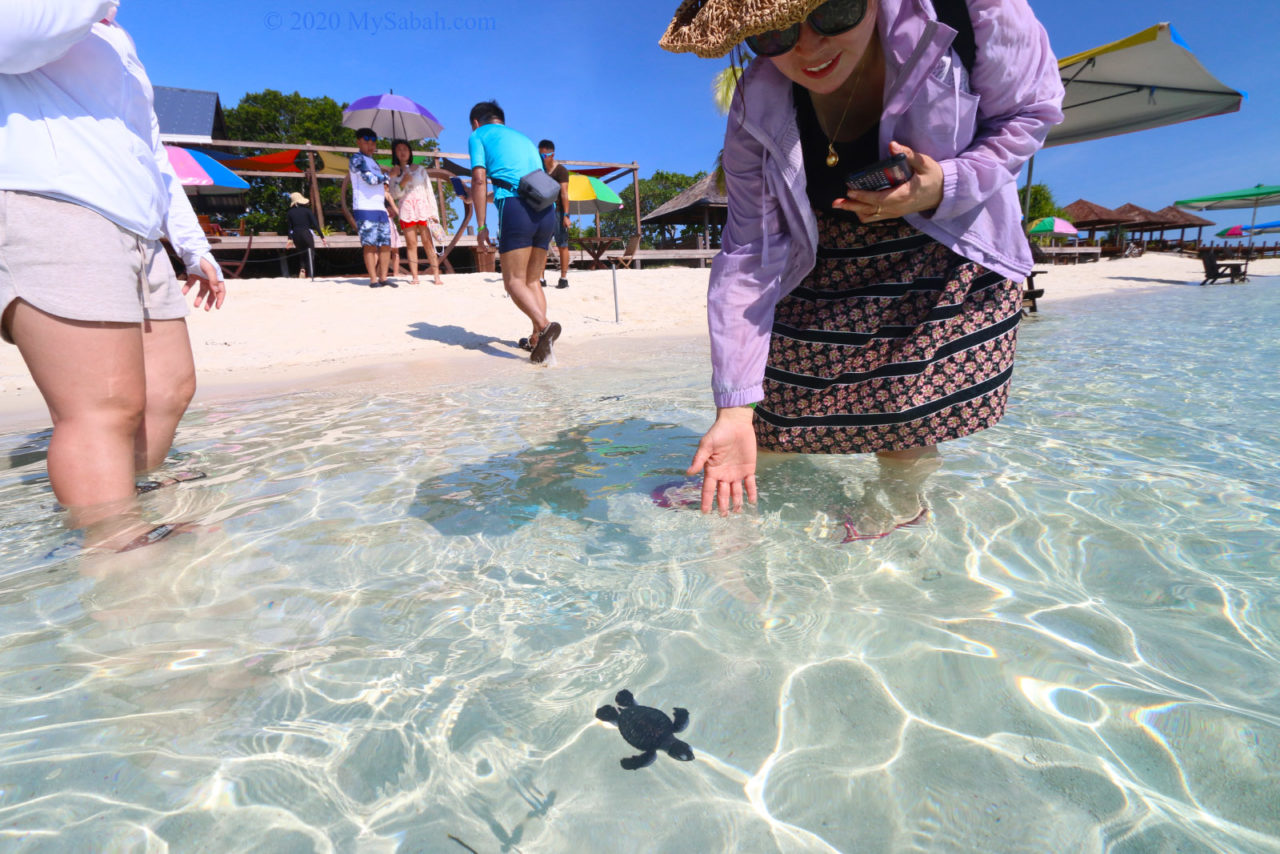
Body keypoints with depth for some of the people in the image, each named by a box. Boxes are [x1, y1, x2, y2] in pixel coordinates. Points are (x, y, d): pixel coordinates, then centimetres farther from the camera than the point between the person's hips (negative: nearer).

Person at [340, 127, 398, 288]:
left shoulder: (373, 162, 25)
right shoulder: (357, 158, 0)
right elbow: (370, 179, -12)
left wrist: (393, 207, 21)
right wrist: (386, 177, 6)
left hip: (380, 208, 7)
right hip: (365, 208, -7)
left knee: (386, 244, 1)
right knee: (370, 245, -9)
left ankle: (383, 277, 5)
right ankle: (373, 279, -8)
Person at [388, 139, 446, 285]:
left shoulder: (420, 169, 11)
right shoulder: (394, 172, 12)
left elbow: (429, 190, 8)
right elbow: (394, 195, 5)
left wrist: (434, 212, 0)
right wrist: (402, 183, -15)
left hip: (422, 208, -1)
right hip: (406, 209, 1)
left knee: (428, 243, -9)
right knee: (411, 244, -3)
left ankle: (436, 276, -9)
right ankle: (414, 276, -3)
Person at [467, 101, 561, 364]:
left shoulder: (478, 135, 15)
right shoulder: (524, 138, 33)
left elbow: (479, 179, 1)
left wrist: (481, 226, 0)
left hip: (515, 207, -6)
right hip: (547, 211, 6)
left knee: (514, 282, -5)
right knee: (532, 281, 15)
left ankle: (545, 326, -28)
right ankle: (537, 339, 8)